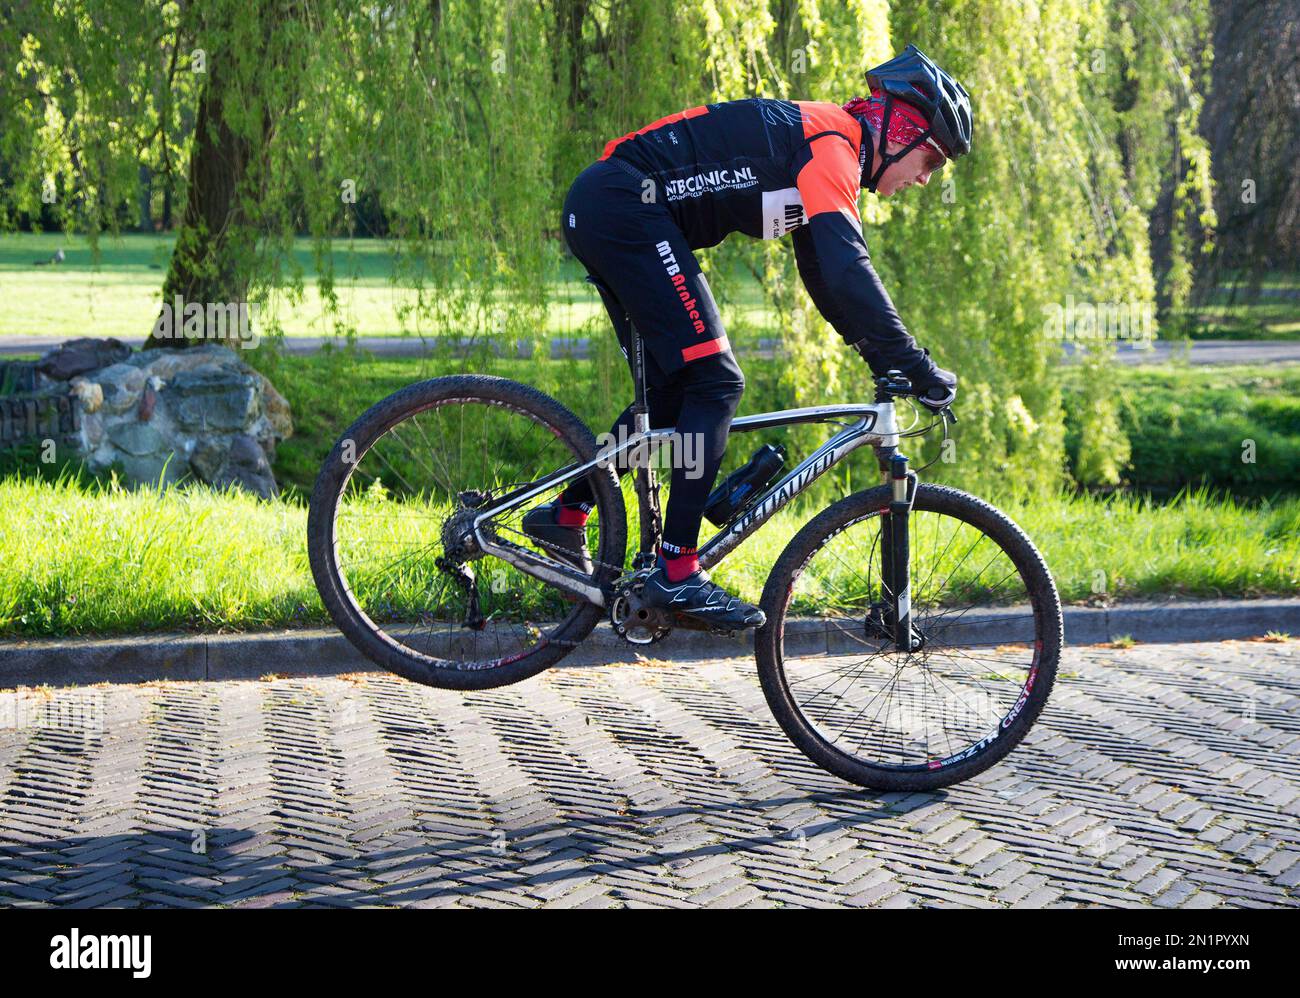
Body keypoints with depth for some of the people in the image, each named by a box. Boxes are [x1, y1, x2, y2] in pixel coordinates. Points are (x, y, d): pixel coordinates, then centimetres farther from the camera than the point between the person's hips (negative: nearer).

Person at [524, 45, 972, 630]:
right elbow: (847, 273, -22)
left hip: (595, 210, 10)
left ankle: (565, 515, 23)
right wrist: (917, 369, -20)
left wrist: (887, 364, 19)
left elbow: (828, 279, 25)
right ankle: (677, 574, -13)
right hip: (624, 207, -10)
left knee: (670, 393, 15)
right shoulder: (834, 146, -10)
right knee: (714, 382, -11)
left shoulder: (819, 148, 20)